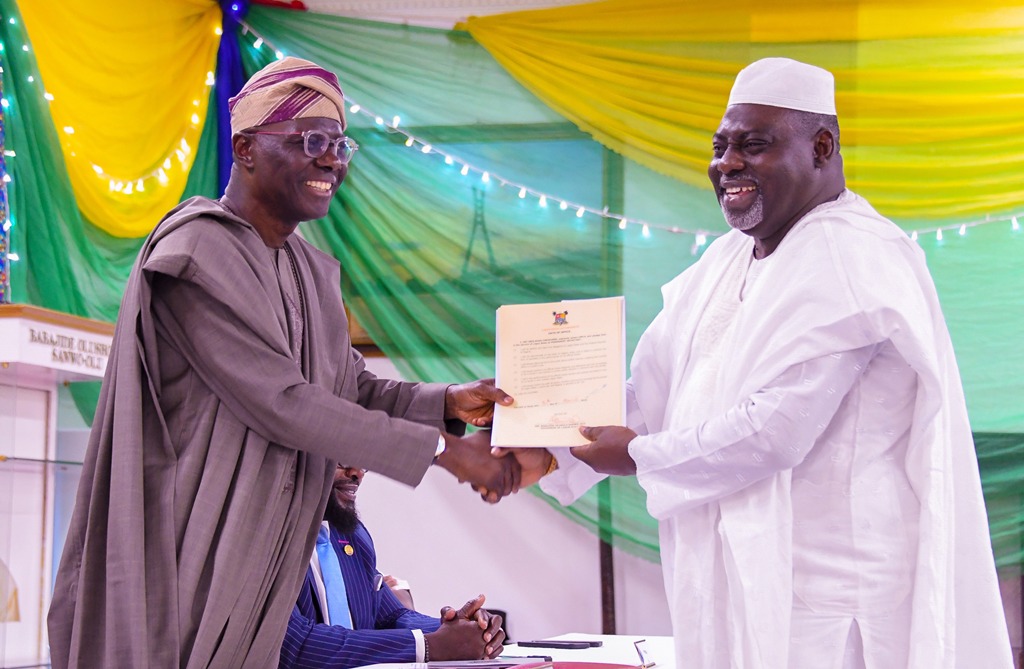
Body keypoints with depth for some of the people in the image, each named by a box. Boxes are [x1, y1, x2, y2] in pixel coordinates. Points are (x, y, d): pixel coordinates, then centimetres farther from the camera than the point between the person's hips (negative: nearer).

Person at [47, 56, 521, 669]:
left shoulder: (310, 271, 12)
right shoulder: (198, 254, -17)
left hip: (255, 564, 8)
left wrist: (448, 403, -6)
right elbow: (280, 402, -22)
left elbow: (352, 386, 15)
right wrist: (444, 450, -18)